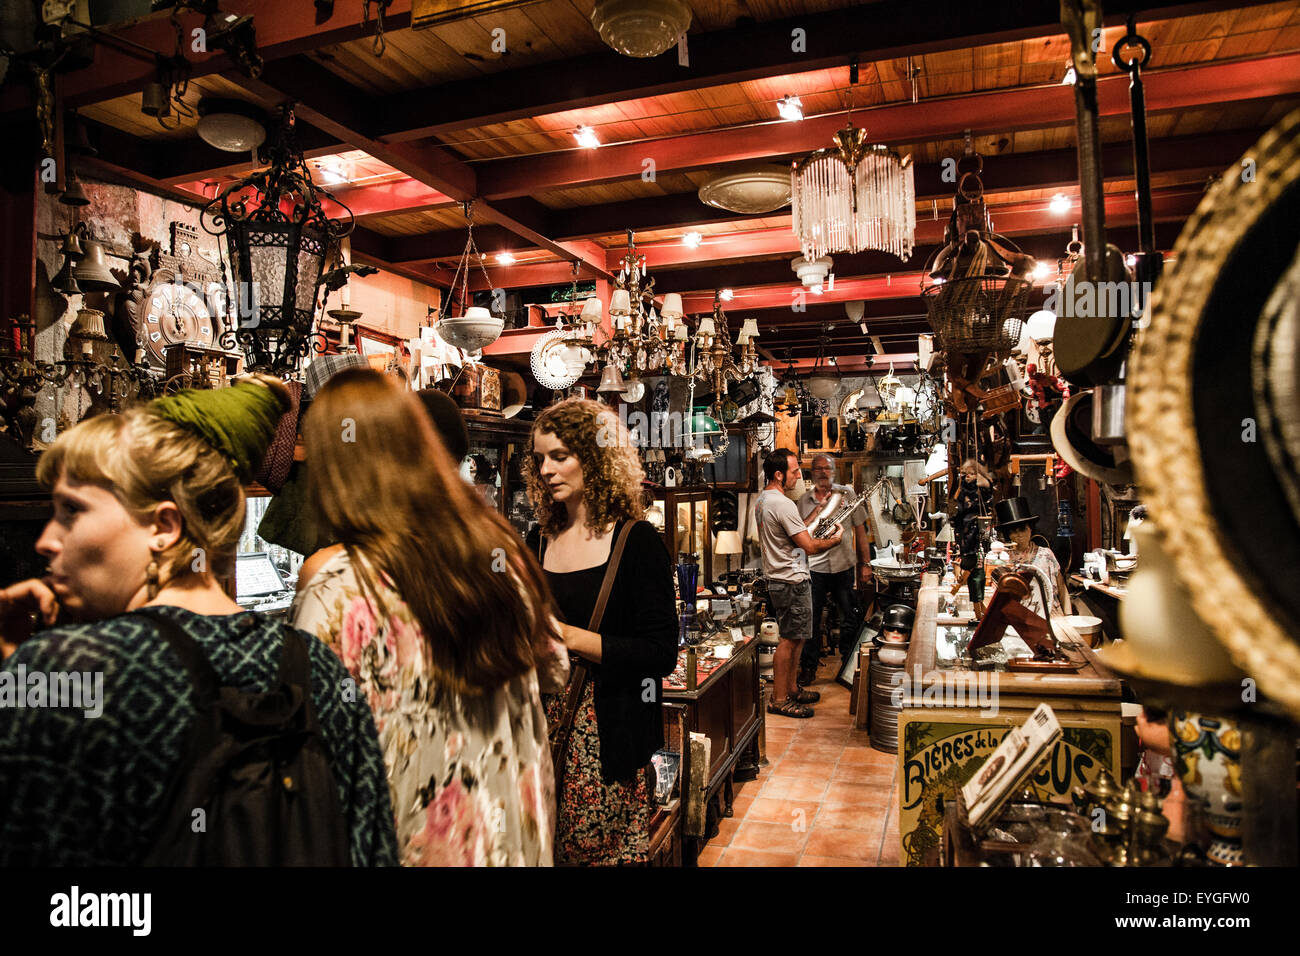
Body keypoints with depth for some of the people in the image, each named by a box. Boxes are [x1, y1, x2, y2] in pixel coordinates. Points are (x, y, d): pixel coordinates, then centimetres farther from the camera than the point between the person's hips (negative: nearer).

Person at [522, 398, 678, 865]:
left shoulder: (636, 541, -9)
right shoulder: (539, 541, 9)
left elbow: (662, 654, -14)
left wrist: (570, 637, -20)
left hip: (607, 738, -5)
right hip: (542, 728, 5)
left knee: (608, 851, 2)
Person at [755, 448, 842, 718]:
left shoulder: (761, 501, 10)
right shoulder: (783, 504, -22)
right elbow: (810, 546, -21)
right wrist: (836, 539, -5)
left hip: (777, 580, 10)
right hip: (792, 582, -10)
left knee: (794, 638, 18)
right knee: (790, 640, -3)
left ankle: (791, 689, 28)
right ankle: (779, 700, 5)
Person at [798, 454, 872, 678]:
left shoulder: (846, 494, 1)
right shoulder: (805, 500, 4)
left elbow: (861, 529, 4)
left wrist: (865, 564, 1)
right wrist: (819, 507, -12)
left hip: (843, 565, 0)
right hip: (815, 567, 0)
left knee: (849, 620, 9)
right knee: (811, 620, 4)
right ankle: (808, 667, 18)